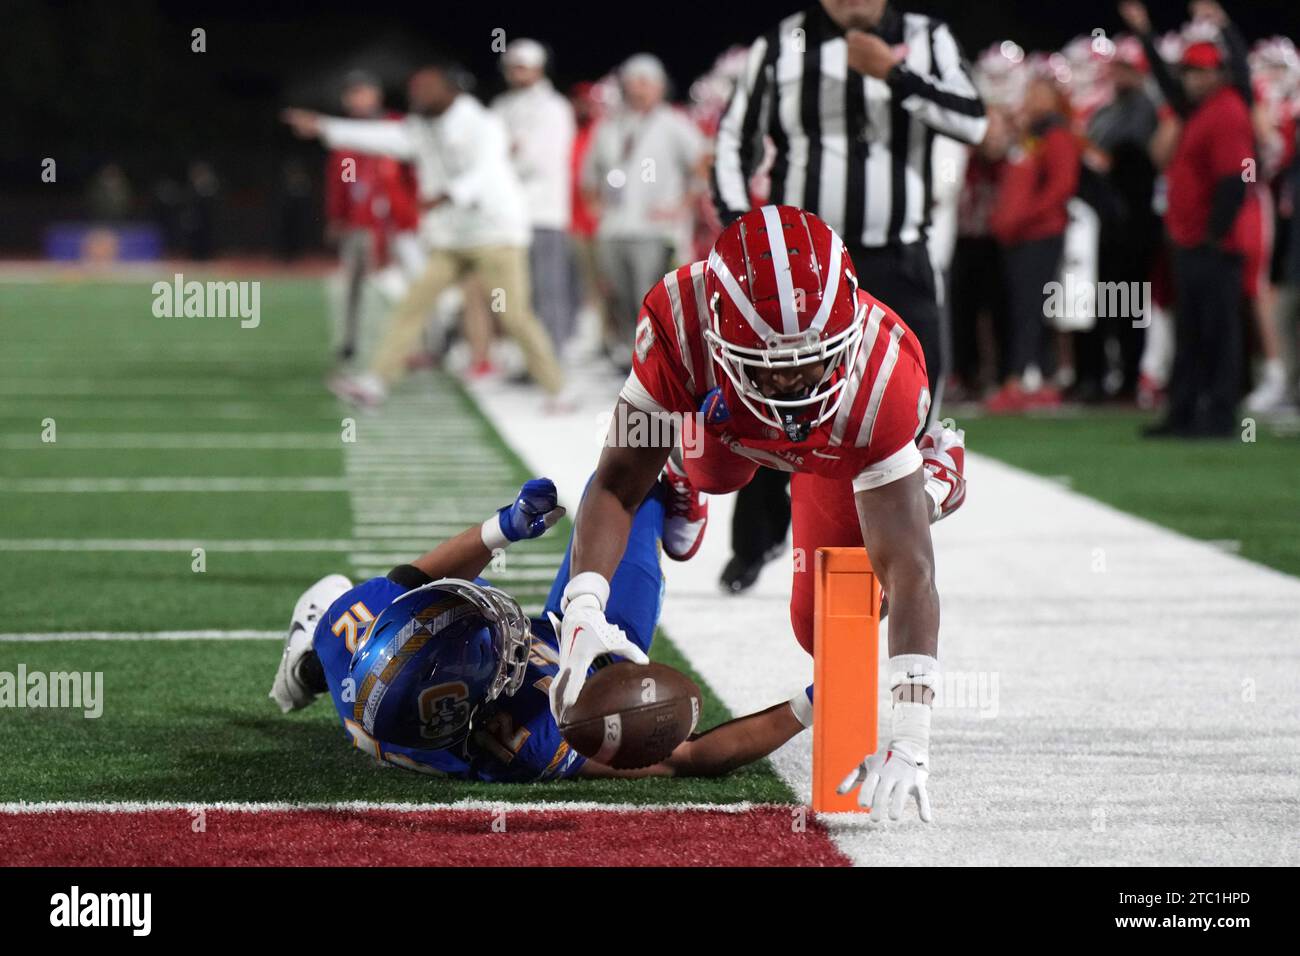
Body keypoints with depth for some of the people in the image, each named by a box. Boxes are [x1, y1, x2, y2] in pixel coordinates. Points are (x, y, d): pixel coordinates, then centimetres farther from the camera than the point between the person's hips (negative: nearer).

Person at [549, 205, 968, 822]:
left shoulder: (882, 374, -48)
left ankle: (932, 475, 27)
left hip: (842, 448, -1)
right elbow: (617, 485, -39)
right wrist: (582, 610, -57)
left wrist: (910, 735, -57)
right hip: (726, 416, 1)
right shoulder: (681, 319, -46)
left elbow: (907, 567, -49)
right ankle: (689, 475, 52)